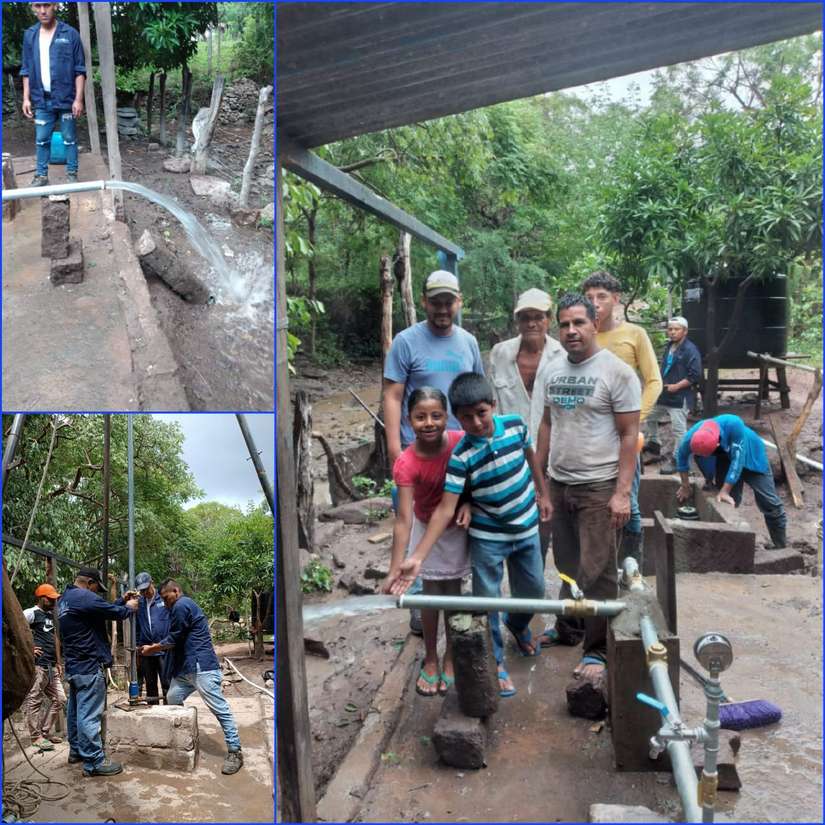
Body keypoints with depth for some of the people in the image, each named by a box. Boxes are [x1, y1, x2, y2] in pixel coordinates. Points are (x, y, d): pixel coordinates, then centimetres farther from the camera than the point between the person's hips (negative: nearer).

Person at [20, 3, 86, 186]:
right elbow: (26, 70, 11)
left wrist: (78, 99, -10)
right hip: (42, 99, 3)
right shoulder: (29, 35, 7)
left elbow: (79, 70, -5)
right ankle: (41, 175, 16)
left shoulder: (70, 34, -4)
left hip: (66, 98, -3)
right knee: (41, 140, 7)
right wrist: (26, 98, 5)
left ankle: (72, 174, 15)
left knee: (69, 139, 5)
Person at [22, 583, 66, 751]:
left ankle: (45, 731, 21)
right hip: (37, 665, -9)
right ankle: (36, 737, 5)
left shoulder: (51, 615, 19)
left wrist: (58, 663, 23)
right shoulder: (31, 613, -7)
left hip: (51, 667, 9)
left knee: (60, 699, 9)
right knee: (34, 702, -2)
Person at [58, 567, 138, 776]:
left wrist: (122, 602, 15)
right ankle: (94, 763, -5)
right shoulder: (84, 597, -19)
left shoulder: (65, 598, 13)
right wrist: (129, 607, 6)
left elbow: (103, 609, 16)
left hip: (73, 666, 10)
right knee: (89, 715, -8)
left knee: (75, 711, 19)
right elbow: (115, 612, -13)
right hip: (89, 667, -10)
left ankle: (76, 750, 31)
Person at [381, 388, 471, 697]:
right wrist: (394, 570, -38)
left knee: (453, 593, 12)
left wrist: (468, 503, -24)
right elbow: (404, 518, -33)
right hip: (427, 530, -1)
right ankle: (430, 660, 28)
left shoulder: (461, 441, -24)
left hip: (457, 528, 1)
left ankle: (450, 657, 31)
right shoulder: (406, 464, -29)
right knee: (431, 596, 8)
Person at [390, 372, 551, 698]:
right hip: (488, 537, -4)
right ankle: (495, 662, 25)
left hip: (526, 529, 4)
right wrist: (417, 556, -32)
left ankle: (518, 625, 52)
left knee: (533, 591, 19)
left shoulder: (515, 425, -13)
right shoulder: (461, 456, -23)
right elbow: (445, 508, -25)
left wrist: (542, 494, 18)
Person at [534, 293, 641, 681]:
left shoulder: (616, 371, -10)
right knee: (568, 563, 17)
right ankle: (568, 629, 33)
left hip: (599, 487, -6)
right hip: (560, 484, 6)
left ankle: (598, 650, 9)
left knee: (597, 571, -2)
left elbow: (629, 436, -11)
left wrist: (622, 492, -16)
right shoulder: (553, 370, 10)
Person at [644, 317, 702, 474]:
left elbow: (696, 375, -18)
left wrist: (677, 386, -20)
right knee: (649, 416, 20)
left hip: (679, 397, -9)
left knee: (678, 430, -3)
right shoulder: (669, 347, 13)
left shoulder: (690, 349, -14)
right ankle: (653, 443, 38)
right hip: (662, 394, 9)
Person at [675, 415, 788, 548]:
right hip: (725, 460, 3)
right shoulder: (690, 438, -30)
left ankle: (782, 548, 12)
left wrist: (724, 491, -33)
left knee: (770, 504, -1)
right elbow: (681, 458, -8)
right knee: (728, 504, -4)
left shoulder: (733, 424, -43)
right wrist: (686, 487, 1)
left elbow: (737, 459, -36)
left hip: (751, 456, -2)